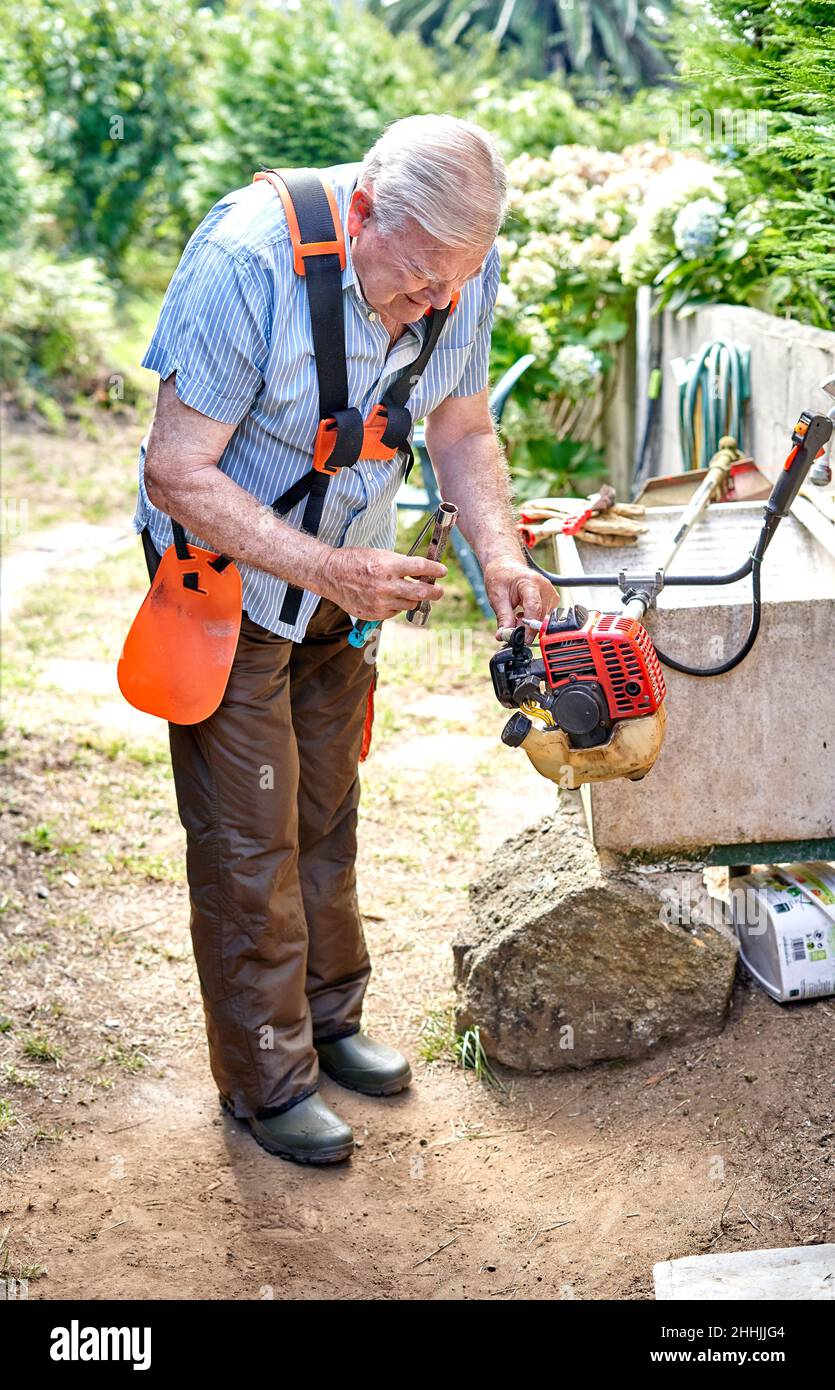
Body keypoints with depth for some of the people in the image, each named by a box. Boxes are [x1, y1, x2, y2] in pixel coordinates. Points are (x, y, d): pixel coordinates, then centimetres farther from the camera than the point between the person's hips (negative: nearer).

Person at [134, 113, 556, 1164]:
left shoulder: (464, 267, -13)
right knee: (247, 838, 0)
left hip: (348, 567, 6)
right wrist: (327, 569, -38)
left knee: (325, 809, 17)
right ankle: (266, 1079, 15)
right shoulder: (247, 258, -32)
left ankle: (328, 1018, 34)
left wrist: (501, 555, -15)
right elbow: (178, 475, -29)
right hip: (229, 570, -5)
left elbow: (461, 429, 2)